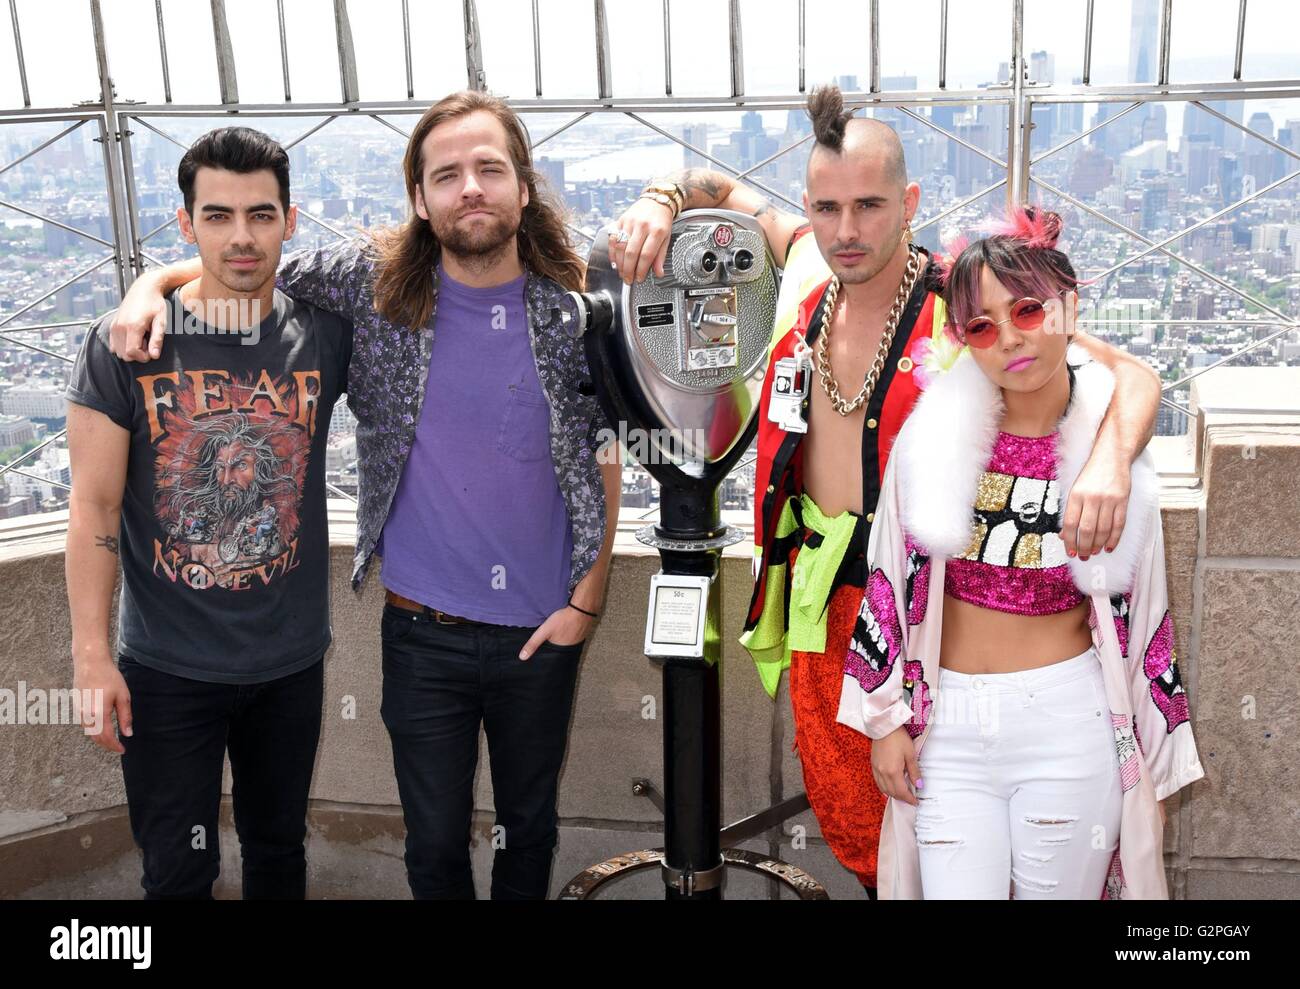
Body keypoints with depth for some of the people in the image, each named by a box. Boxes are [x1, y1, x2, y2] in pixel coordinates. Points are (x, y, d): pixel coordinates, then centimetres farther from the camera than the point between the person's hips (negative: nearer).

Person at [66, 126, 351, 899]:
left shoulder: (326, 336, -6)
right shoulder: (124, 345, -10)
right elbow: (94, 504, -8)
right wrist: (92, 653, -11)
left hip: (290, 659, 2)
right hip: (166, 668, -2)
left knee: (279, 847, 21)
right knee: (178, 871, 11)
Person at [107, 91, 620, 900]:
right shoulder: (370, 283, -7)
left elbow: (605, 461, -1)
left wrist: (588, 600, -3)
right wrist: (153, 284, -14)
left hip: (543, 632, 0)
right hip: (423, 630, 0)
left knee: (530, 826, 20)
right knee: (435, 843, 15)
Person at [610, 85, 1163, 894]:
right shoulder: (808, 261, -2)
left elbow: (1132, 374, -20)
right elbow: (721, 188, 16)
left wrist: (1109, 461, -41)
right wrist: (663, 200, -7)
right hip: (814, 585, 5)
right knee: (839, 806, 20)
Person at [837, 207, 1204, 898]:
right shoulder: (934, 434, -5)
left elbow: (1142, 618, 3)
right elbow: (891, 582, 2)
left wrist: (1156, 774, 7)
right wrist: (887, 719, 3)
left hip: (1070, 724, 0)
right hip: (949, 730, 1)